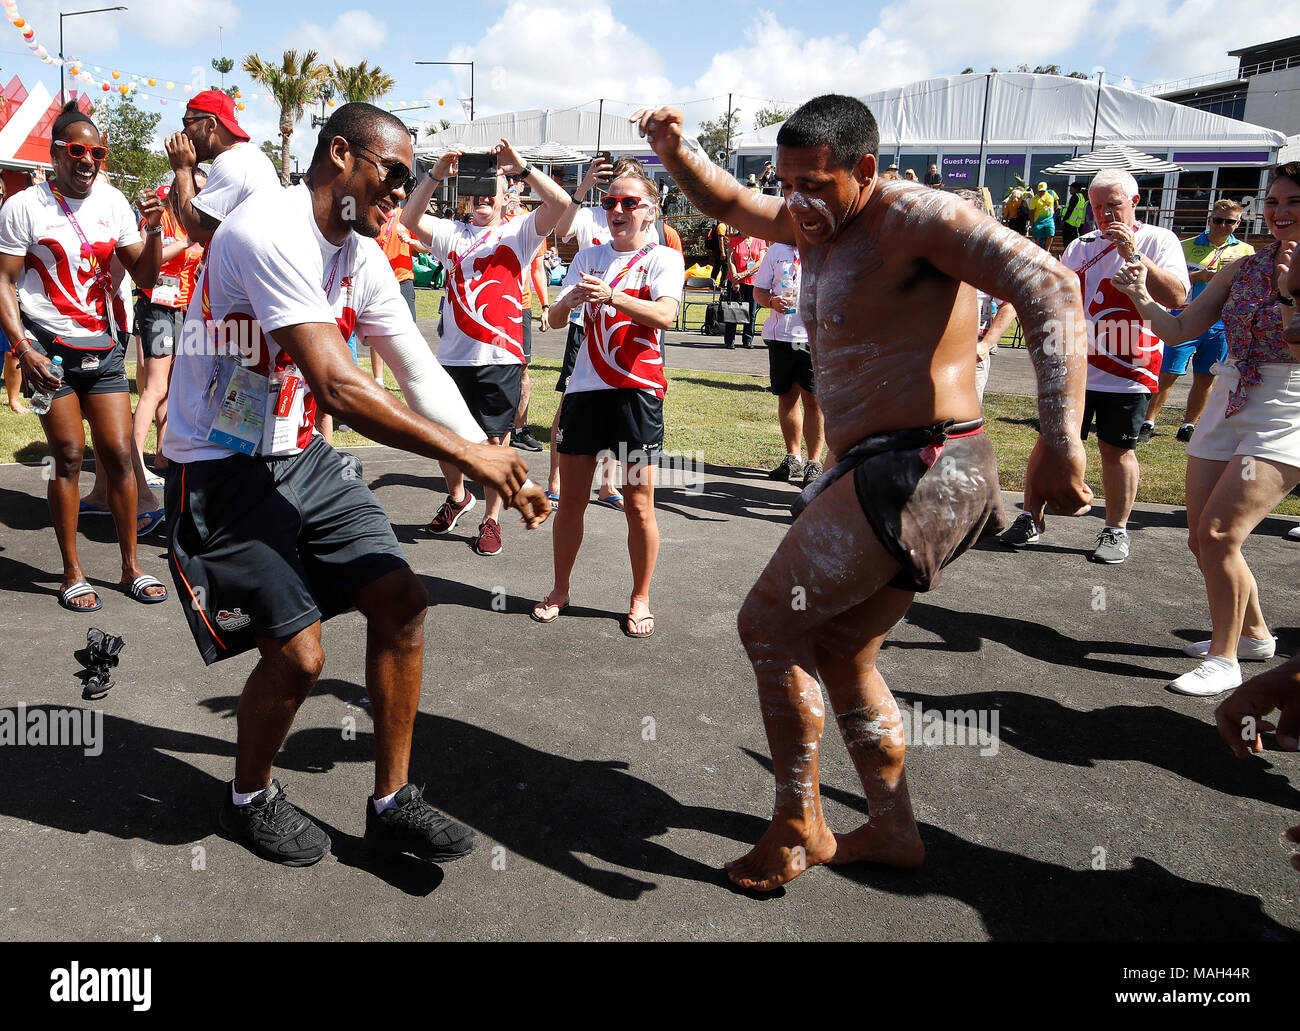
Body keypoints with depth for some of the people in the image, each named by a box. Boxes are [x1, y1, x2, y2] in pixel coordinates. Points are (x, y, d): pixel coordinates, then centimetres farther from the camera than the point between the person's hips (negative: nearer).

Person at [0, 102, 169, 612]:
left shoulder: (113, 202, 8)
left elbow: (144, 277, 7)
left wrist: (153, 230, -10)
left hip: (105, 349, 4)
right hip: (50, 349, -4)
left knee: (119, 454, 2)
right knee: (69, 456, -4)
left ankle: (131, 567, 12)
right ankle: (73, 575, 7)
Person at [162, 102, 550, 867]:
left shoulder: (361, 255, 6)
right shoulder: (270, 232, -22)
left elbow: (422, 375, 4)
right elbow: (340, 387, -31)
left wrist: (498, 469, -7)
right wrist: (465, 452, -28)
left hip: (303, 457, 8)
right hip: (223, 468, -8)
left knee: (403, 601, -1)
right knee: (298, 652, -10)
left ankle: (392, 804, 13)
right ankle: (249, 799, 22)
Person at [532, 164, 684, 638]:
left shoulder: (663, 258, 1)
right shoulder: (588, 257, 13)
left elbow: (664, 316, -18)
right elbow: (555, 320, 6)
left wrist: (611, 296, -32)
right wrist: (567, 301, -17)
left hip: (637, 391, -4)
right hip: (584, 387, 4)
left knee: (638, 504, -1)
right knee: (570, 498, 8)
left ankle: (640, 600, 14)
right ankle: (560, 589, 25)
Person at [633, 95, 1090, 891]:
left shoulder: (916, 218, -14)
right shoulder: (817, 220, 14)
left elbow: (1050, 287, -24)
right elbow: (728, 203, 30)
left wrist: (1061, 442, -34)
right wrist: (677, 152, 9)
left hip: (921, 471, -10)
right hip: (878, 472, 10)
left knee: (768, 622, -5)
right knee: (841, 654, 16)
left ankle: (799, 828, 9)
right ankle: (894, 832, 29)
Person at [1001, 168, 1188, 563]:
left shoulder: (1158, 241, 0)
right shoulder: (1080, 247, 13)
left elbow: (1176, 297, -14)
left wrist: (1133, 255, -19)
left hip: (1130, 371, -3)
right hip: (1074, 367, 3)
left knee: (1117, 449, 3)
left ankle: (1116, 530, 14)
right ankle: (1031, 518, 11)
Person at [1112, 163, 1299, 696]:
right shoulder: (1243, 268, 9)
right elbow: (1180, 329, 8)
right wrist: (1141, 297, -7)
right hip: (1227, 404, 6)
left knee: (1219, 533, -17)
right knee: (1202, 539, 8)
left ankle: (1225, 658, 0)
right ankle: (1253, 633, 32)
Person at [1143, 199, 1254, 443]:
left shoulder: (1245, 251, 11)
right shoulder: (1187, 246, 5)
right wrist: (1198, 275, -18)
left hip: (1221, 326, 2)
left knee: (1204, 380, 7)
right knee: (1167, 375, -6)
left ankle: (1188, 426, 18)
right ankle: (1148, 422, 2)